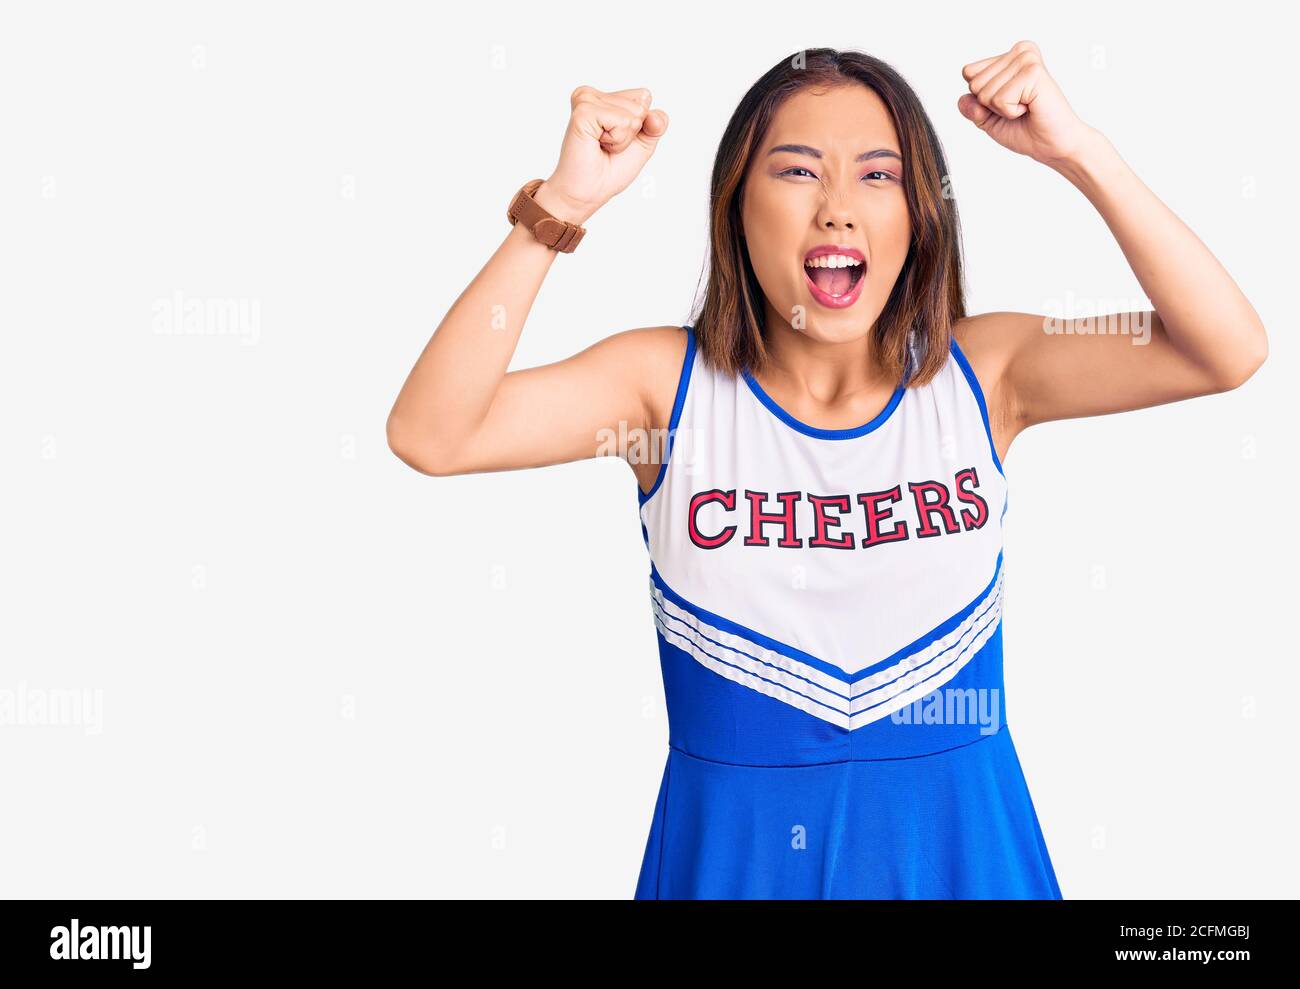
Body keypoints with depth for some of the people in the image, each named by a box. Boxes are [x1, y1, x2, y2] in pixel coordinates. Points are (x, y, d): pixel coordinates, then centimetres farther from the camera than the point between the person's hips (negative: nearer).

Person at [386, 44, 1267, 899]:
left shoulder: (981, 374, -5)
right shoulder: (667, 381, -8)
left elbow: (1229, 352, -14)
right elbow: (430, 435, -20)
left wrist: (1079, 152, -21)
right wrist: (562, 206, -25)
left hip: (957, 841, 1)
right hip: (732, 844, -1)